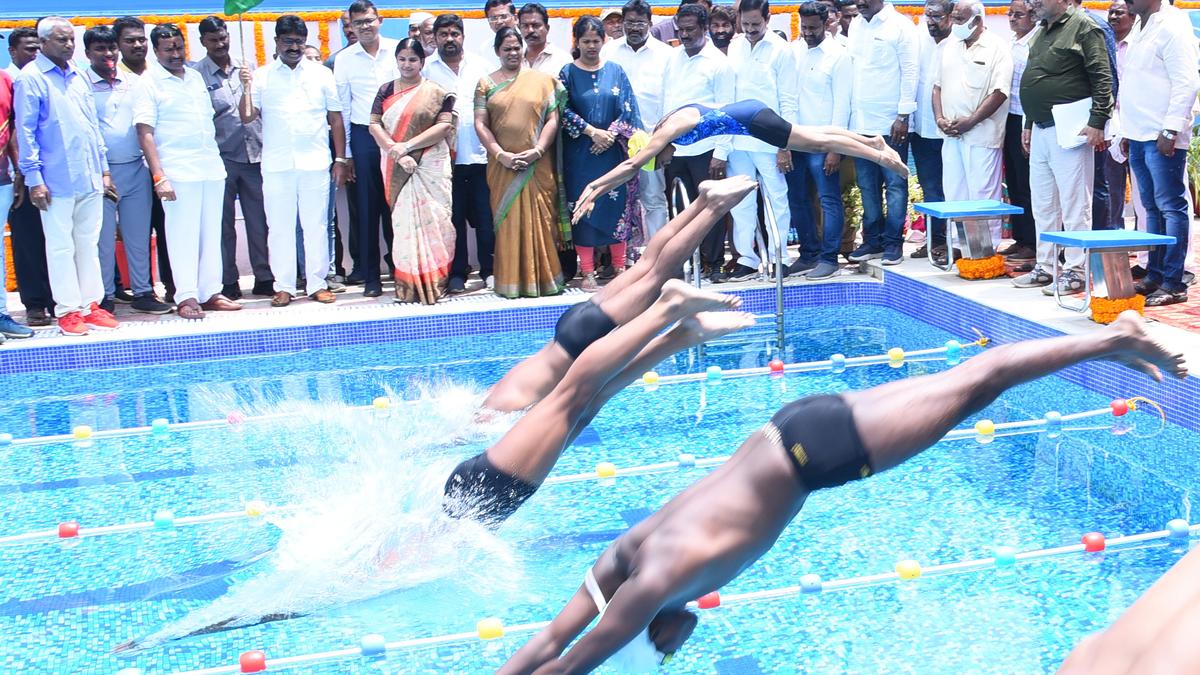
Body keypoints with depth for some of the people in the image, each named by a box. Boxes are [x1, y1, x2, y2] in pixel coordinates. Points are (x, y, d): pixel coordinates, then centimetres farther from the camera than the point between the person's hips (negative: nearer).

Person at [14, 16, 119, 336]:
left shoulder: (77, 76, 14)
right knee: (61, 247, 0)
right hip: (57, 181, -6)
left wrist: (103, 169, 14)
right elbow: (25, 131, -8)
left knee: (88, 244, 9)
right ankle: (67, 310, 6)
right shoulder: (30, 78, -5)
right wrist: (34, 178, -13)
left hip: (89, 178, 6)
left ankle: (91, 304, 16)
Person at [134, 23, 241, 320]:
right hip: (178, 172, -6)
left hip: (212, 167, 6)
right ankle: (186, 297, -2)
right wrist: (158, 176, -18)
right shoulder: (148, 83, -3)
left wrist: (215, 158, 16)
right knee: (183, 234, -5)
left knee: (211, 232, 8)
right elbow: (145, 133, -10)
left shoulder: (195, 77, 16)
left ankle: (210, 292, 14)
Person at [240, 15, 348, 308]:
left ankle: (317, 283, 10)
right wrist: (246, 88, -15)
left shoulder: (321, 74, 7)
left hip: (315, 163, 0)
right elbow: (247, 117, 1)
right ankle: (284, 286, 10)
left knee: (316, 224, 3)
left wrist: (340, 160, 3)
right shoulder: (261, 76, 6)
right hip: (276, 164, 0)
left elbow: (336, 119, 8)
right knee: (279, 226, 4)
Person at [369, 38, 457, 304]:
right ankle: (407, 284, 5)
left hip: (430, 165, -2)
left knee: (430, 219, -4)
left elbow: (445, 126, -8)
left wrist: (408, 145, -15)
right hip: (396, 168, 2)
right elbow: (375, 124, 2)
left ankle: (432, 282, 1)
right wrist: (395, 150, -14)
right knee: (403, 221, 1)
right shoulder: (386, 91, 11)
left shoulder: (436, 93, 3)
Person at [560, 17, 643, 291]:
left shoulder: (615, 71, 7)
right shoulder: (568, 73, 2)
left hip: (613, 150, 1)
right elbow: (564, 110, -4)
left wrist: (611, 134, -11)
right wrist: (592, 131, -13)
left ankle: (620, 267, 9)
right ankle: (588, 272, 3)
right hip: (580, 152, -1)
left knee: (617, 204, 1)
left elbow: (628, 109, 3)